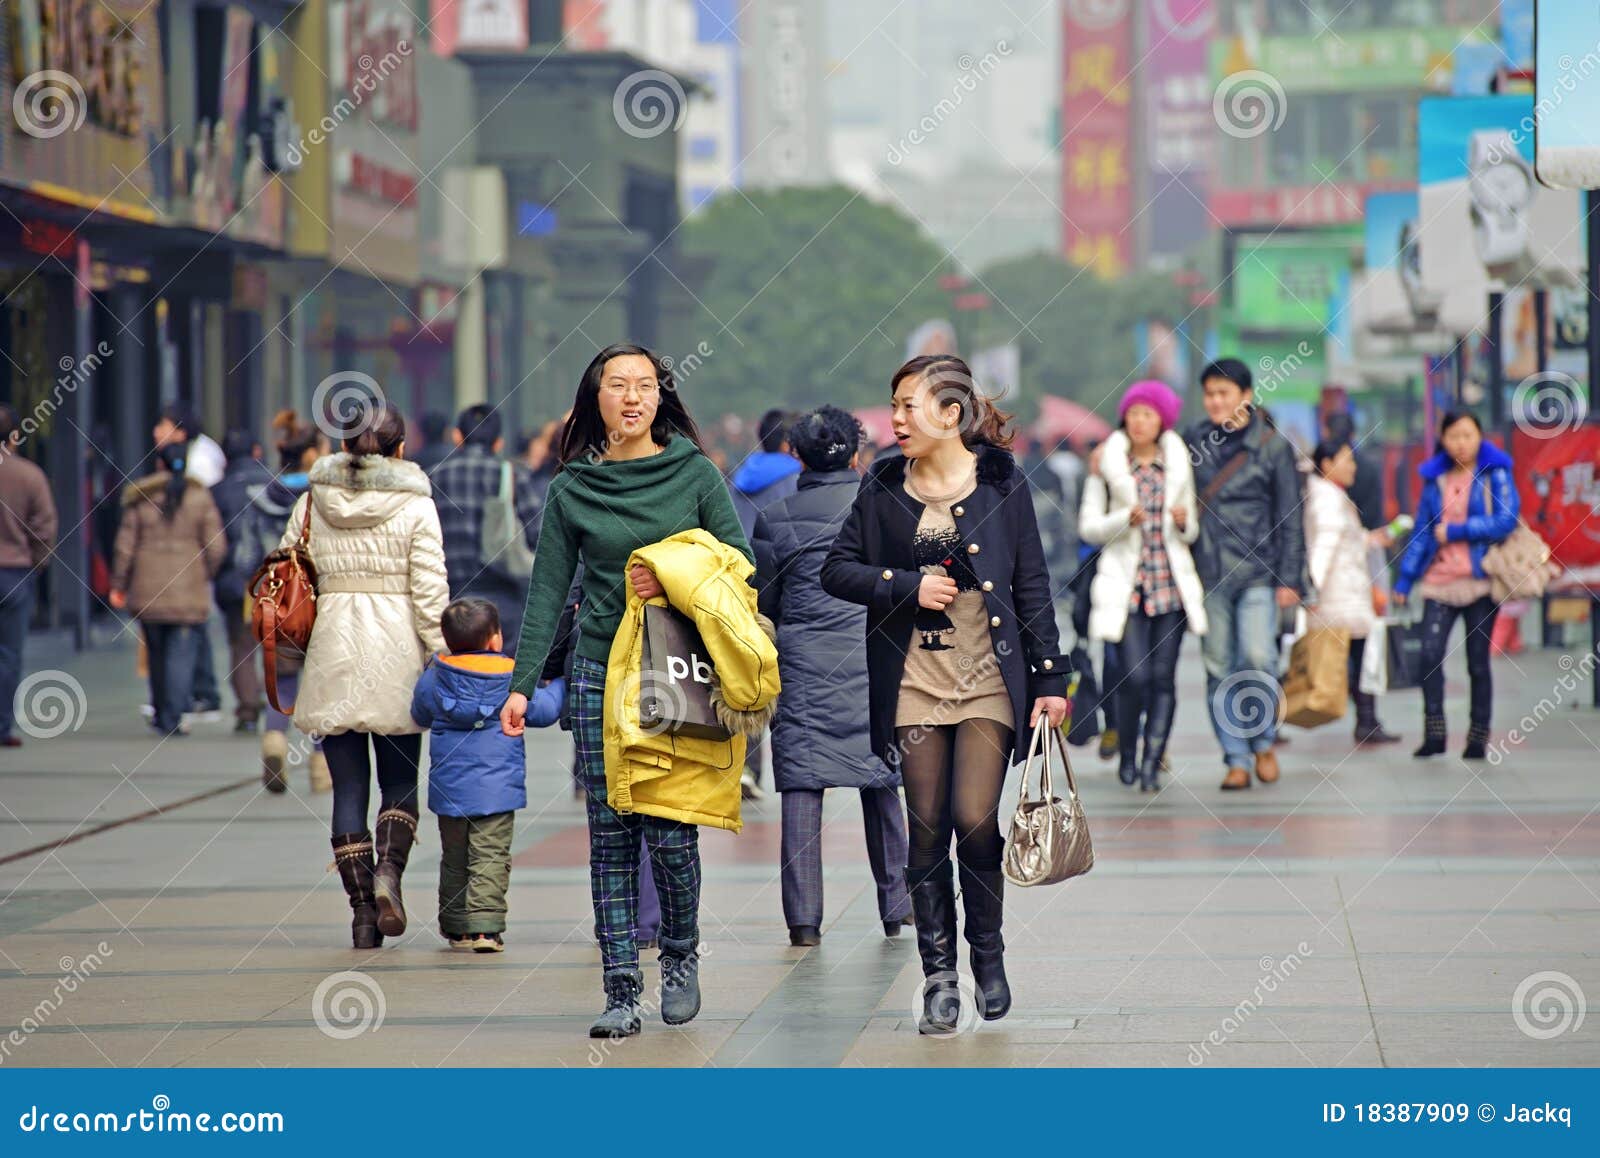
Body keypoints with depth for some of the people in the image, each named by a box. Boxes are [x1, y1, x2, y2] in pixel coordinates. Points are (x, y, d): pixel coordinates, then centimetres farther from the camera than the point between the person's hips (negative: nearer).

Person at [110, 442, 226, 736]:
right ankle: (172, 718, -12)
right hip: (188, 591, -2)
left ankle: (161, 712, 25)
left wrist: (118, 585, 8)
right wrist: (206, 576, 13)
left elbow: (125, 545, 1)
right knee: (182, 654, -2)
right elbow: (217, 547, -4)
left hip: (148, 590, 2)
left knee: (157, 653, 16)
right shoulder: (200, 498, -1)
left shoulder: (141, 499, 1)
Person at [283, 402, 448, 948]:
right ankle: (388, 869, -16)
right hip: (395, 655, -2)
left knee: (348, 786, 6)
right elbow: (430, 588, -7)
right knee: (400, 780, 10)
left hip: (332, 653, 2)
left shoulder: (313, 499, 4)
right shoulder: (415, 505, -3)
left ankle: (362, 910, 2)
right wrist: (442, 659, -1)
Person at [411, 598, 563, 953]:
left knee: (454, 859, 15)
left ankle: (455, 927, 22)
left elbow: (420, 715, 16)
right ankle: (484, 925, -17)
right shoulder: (512, 679, -7)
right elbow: (545, 711, 1)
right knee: (490, 858, -5)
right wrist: (559, 683, 19)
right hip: (496, 787, -3)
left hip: (448, 788, 3)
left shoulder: (433, 679, 1)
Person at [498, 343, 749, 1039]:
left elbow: (740, 565, 3)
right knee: (611, 837, -1)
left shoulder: (695, 474, 2)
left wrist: (676, 583, -14)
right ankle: (620, 992, 1)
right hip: (601, 676, 1)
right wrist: (522, 685, 0)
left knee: (671, 833, -4)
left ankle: (681, 957, 21)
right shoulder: (571, 488, 6)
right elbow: (548, 592, 6)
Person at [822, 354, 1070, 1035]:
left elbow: (1032, 586, 3)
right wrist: (909, 586, -9)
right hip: (914, 680, 2)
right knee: (927, 828, 1)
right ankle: (939, 977, 10)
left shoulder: (1001, 484, 0)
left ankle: (989, 955, 11)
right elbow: (836, 570, 6)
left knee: (974, 819, -12)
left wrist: (1050, 679, 1)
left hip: (989, 678, -2)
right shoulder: (883, 488, 6)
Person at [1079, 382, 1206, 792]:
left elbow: (1191, 533, 17)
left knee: (1163, 677, -4)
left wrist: (1184, 522, -6)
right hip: (1126, 584, -3)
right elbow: (1088, 527, 2)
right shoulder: (1109, 464, 3)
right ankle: (1127, 755, 10)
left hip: (1171, 584, 3)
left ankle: (1152, 763, -1)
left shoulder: (1178, 465, 11)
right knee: (1135, 676, -11)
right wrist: (1125, 520, -15)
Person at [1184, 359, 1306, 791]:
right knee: (1219, 668, 1)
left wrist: (1289, 578, -2)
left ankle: (1263, 740, 7)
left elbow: (1289, 516, 3)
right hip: (1209, 572, 2)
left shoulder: (1272, 445, 1)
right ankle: (1236, 759, 7)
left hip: (1257, 569, -2)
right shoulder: (1194, 440, 7)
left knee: (1257, 657, -15)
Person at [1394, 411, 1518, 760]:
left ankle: (1478, 738, 10)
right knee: (1430, 654, -14)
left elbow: (1507, 519, -10)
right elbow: (1422, 531, 15)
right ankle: (1434, 733, -10)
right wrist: (1405, 578, 10)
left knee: (1478, 662, 1)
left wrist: (1455, 531, -11)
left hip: (1480, 579, -3)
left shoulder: (1495, 475, 2)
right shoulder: (1435, 480, 13)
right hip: (1440, 580, 3)